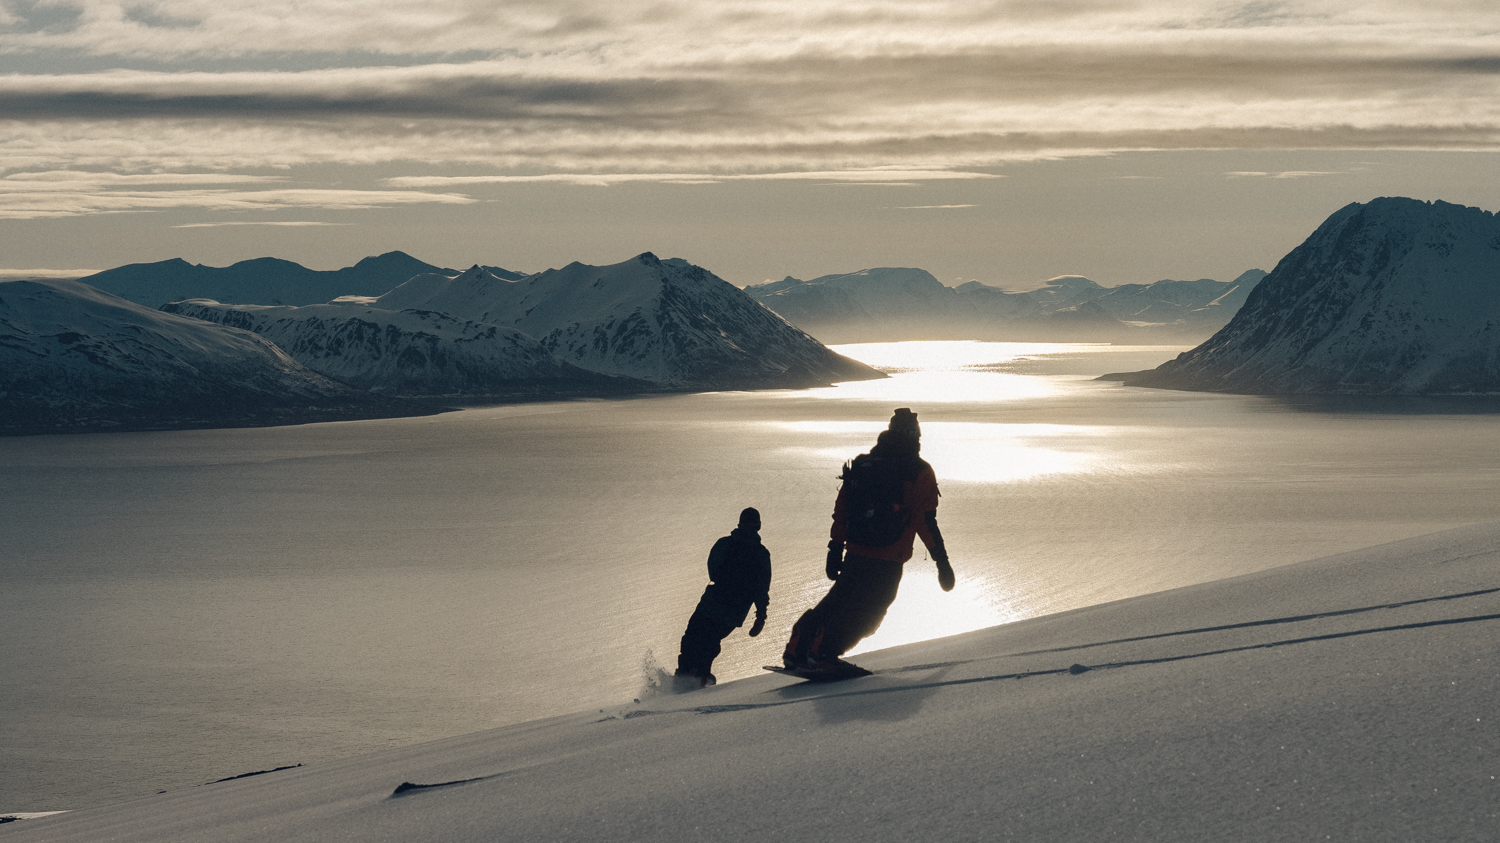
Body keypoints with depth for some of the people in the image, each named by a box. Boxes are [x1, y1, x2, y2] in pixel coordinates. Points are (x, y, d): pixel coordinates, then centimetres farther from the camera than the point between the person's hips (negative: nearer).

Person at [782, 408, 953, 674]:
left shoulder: (860, 465, 11)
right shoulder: (919, 473, -4)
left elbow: (841, 510, 11)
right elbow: (926, 522, -9)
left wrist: (835, 550, 17)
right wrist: (942, 561, -4)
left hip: (855, 552, 5)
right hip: (888, 560, -5)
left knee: (837, 600, 17)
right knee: (868, 612, -1)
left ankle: (797, 649, 9)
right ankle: (823, 654, -13)